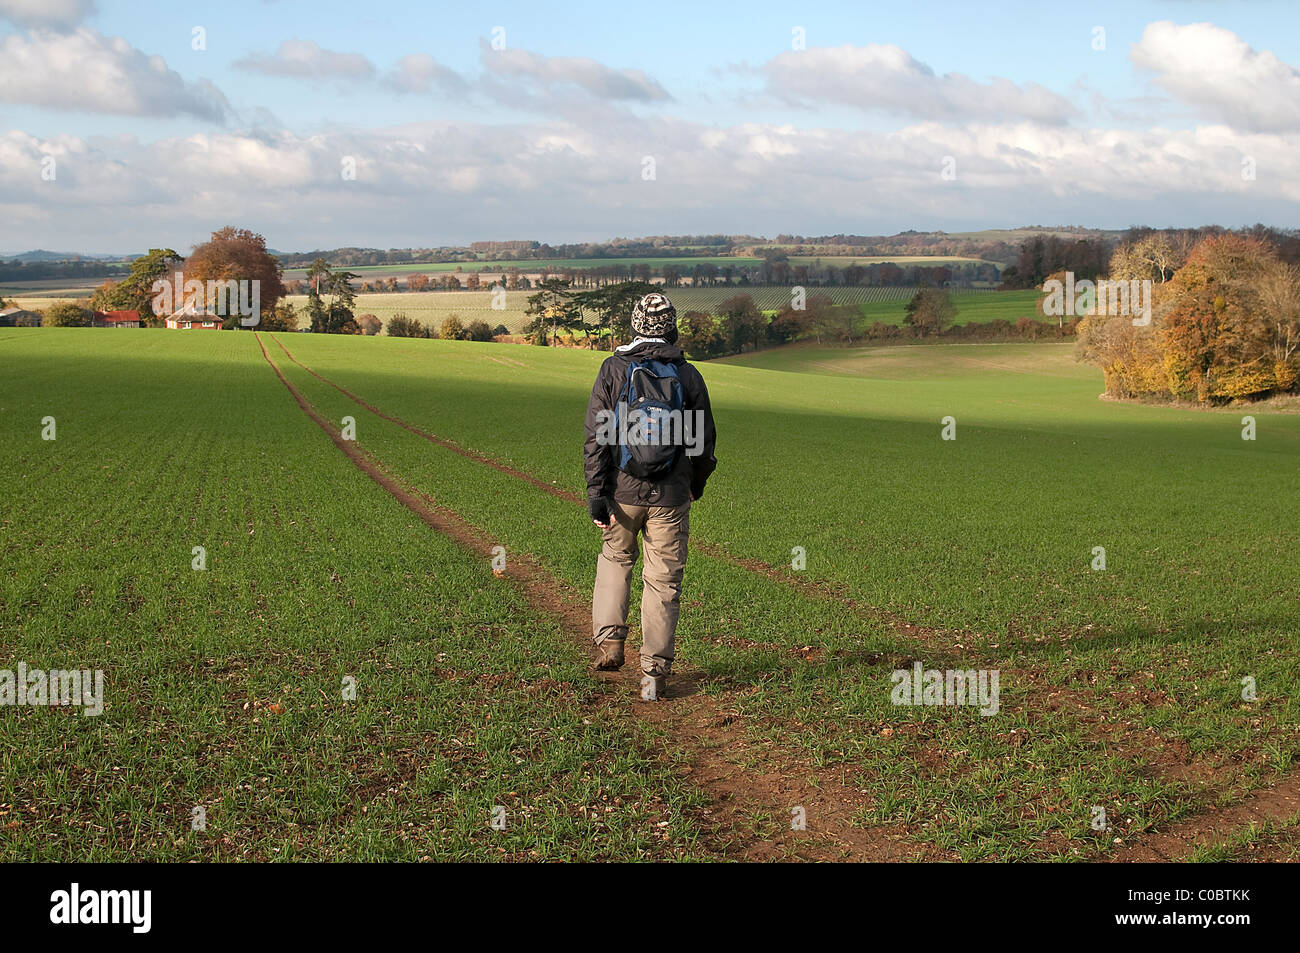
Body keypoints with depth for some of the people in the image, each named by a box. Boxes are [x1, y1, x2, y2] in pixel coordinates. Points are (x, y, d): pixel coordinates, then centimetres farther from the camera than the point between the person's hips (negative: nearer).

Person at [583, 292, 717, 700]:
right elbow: (703, 441, 7)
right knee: (664, 582, 6)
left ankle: (609, 640, 11)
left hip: (623, 491, 0)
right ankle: (655, 673, 5)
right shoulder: (688, 375, 1)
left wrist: (597, 495, -6)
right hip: (670, 497, 0)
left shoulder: (614, 368, -3)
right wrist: (696, 485, 24)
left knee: (615, 559, 24)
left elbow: (598, 436, -8)